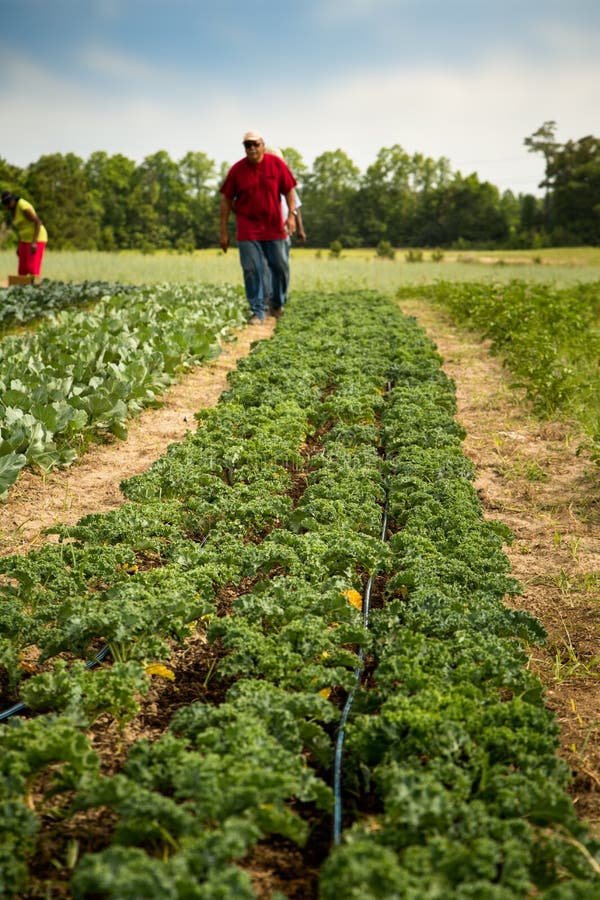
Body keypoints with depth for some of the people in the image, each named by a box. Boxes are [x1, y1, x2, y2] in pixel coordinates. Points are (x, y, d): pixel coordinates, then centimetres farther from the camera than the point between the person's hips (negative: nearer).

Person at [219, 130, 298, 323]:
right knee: (252, 270, -4)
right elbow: (226, 200, 2)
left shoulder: (276, 163, -2)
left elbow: (289, 190, 5)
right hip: (247, 230, -1)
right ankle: (258, 311, 5)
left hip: (274, 227, 1)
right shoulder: (237, 170, -3)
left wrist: (291, 215, -9)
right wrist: (224, 232, -1)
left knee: (280, 267, 7)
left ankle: (278, 304, 30)